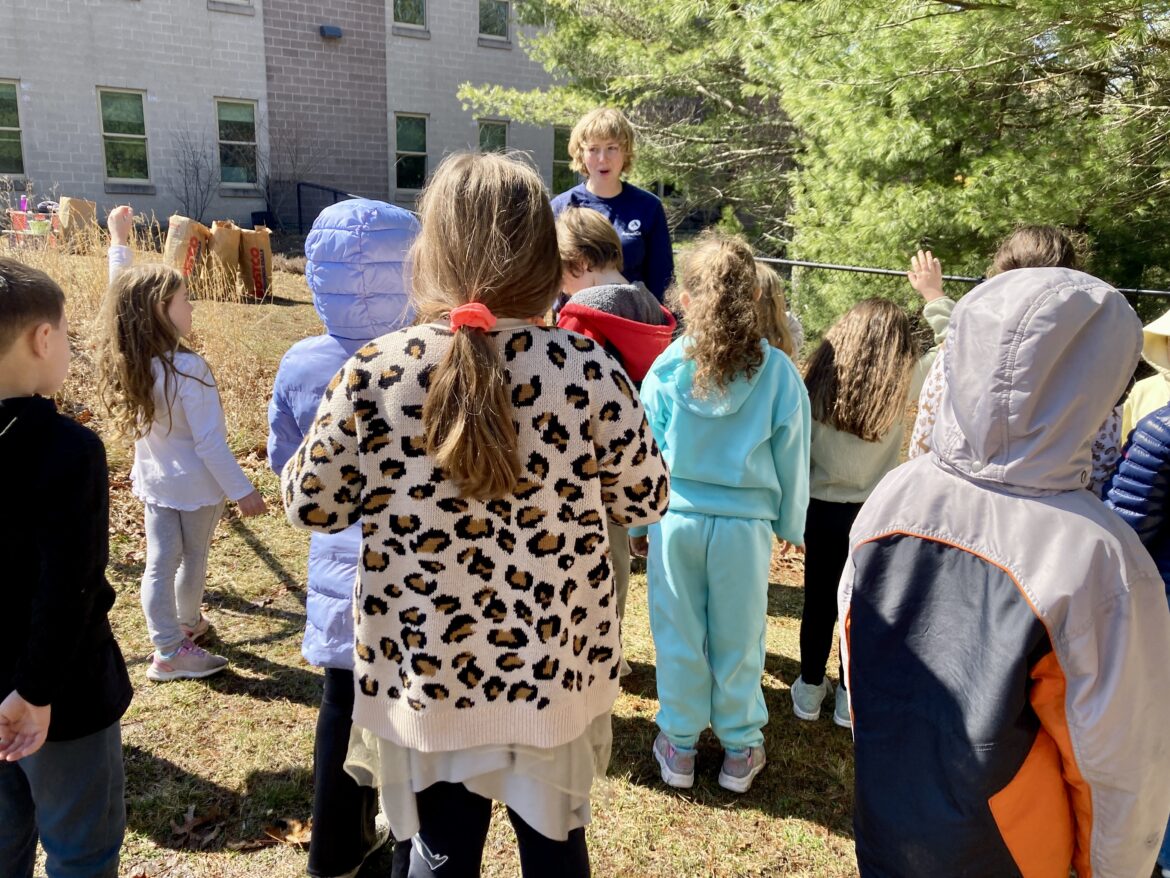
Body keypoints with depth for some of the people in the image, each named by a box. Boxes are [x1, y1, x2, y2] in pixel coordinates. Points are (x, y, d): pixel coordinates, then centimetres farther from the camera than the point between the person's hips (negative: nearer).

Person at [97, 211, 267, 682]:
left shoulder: (127, 359, -8)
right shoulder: (187, 369, -27)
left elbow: (122, 297, 9)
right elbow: (209, 441, -25)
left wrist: (119, 241, 18)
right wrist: (242, 490, -18)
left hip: (155, 480, 6)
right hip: (196, 484, -6)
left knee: (160, 562, 11)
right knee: (193, 559, 15)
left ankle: (167, 649, 20)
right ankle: (187, 623, 36)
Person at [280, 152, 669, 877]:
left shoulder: (373, 373, -15)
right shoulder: (590, 372, -17)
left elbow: (310, 504, -3)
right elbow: (645, 502, -4)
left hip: (425, 670, 0)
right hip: (552, 670, 0)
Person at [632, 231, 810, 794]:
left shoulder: (665, 371, -8)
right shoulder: (778, 372, -9)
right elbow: (791, 457, 1)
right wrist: (791, 526, 15)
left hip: (675, 520, 0)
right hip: (745, 522, 0)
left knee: (679, 636, 14)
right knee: (737, 640, 14)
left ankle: (679, 746, 30)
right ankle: (740, 750, 31)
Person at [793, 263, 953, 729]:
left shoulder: (817, 381, -11)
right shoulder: (903, 384, -12)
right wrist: (934, 296, 12)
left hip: (821, 511, 1)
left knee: (819, 602, 16)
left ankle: (810, 690, 32)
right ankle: (850, 697, 28)